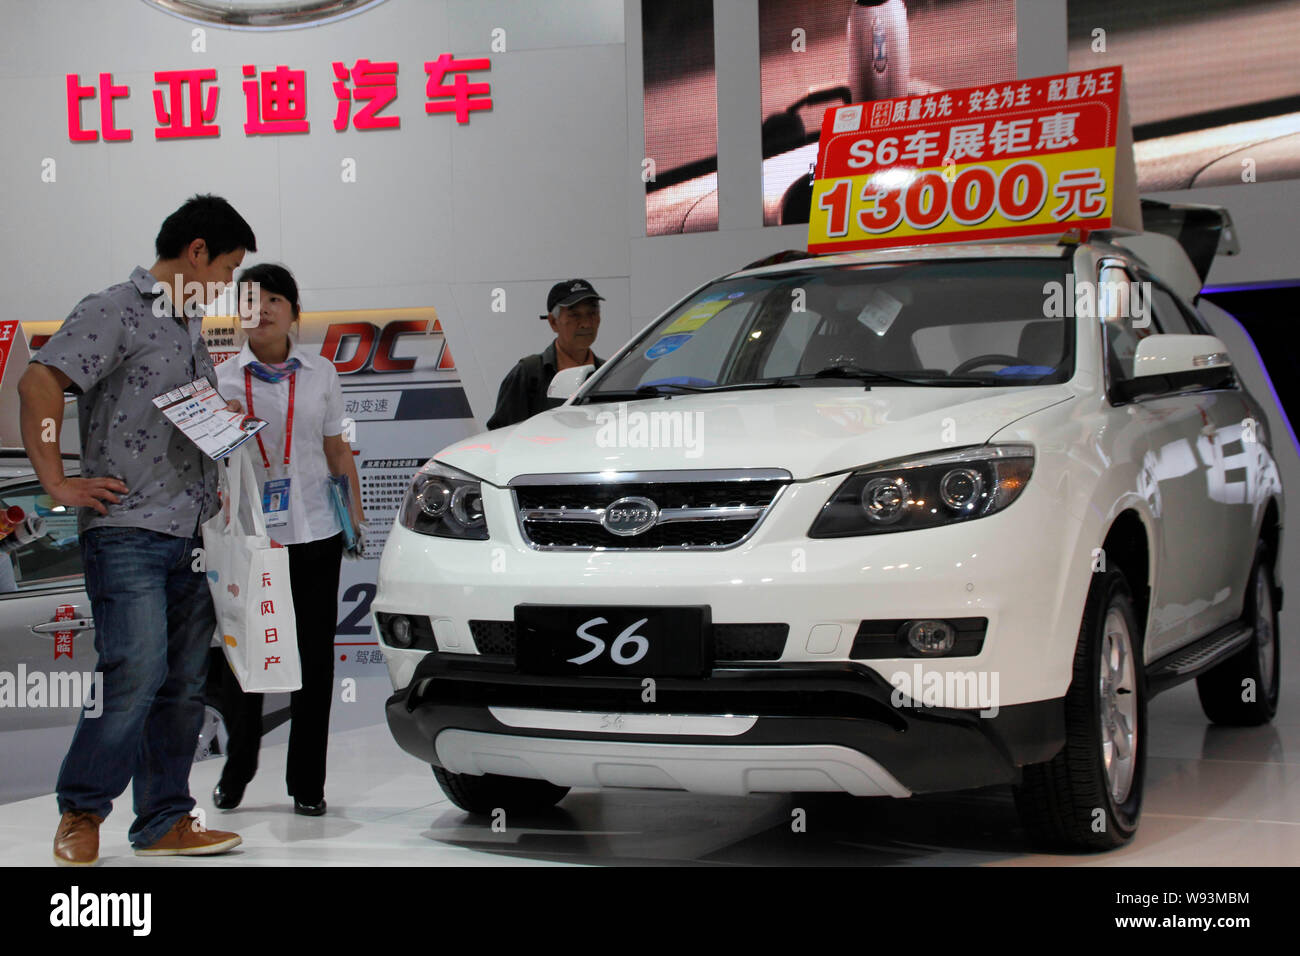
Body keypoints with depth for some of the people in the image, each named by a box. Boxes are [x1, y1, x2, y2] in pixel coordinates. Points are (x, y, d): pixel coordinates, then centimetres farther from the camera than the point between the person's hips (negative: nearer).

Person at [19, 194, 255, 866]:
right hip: (128, 531, -8)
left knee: (184, 684, 7)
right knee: (135, 672, -13)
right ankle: (81, 811, 3)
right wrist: (58, 485, -16)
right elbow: (38, 383, -16)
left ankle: (165, 822, 14)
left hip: (191, 534, 8)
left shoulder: (192, 330, 22)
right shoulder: (115, 311, -4)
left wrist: (217, 494, 17)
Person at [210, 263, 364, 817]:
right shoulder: (224, 377, 3)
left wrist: (356, 513, 9)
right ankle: (236, 772, 22)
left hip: (314, 532, 1)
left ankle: (307, 784, 13)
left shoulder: (320, 373, 9)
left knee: (314, 658, 3)